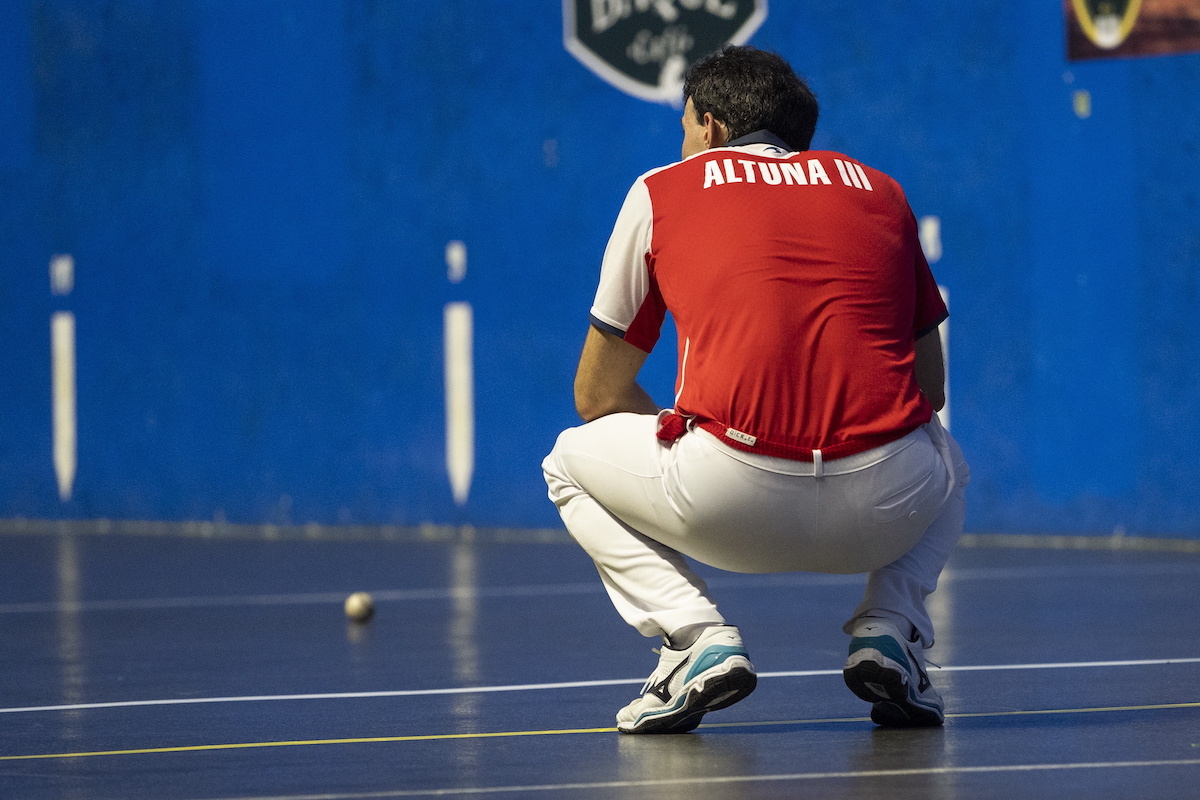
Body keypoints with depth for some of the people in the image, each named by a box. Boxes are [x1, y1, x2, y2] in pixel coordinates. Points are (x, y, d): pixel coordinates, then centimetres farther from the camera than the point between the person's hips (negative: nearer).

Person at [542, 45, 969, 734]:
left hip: (730, 503, -3)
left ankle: (698, 635, 4)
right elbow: (931, 387, 30)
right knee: (946, 460, 40)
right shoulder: (880, 190, 24)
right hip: (887, 509, 3)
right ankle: (890, 628, 11)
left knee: (572, 462, 28)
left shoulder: (660, 192, 18)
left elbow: (597, 395, 23)